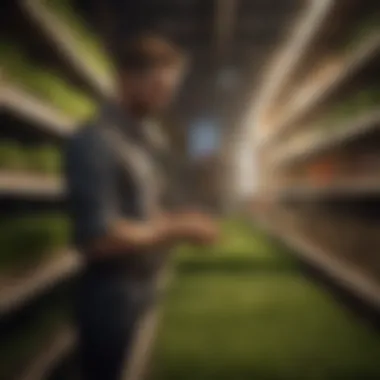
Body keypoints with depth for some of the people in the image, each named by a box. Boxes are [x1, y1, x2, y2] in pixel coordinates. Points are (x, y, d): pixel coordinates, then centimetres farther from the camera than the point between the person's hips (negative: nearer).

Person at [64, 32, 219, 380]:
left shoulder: (139, 139, 9)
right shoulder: (95, 142, -19)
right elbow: (99, 237, -26)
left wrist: (177, 220, 0)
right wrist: (177, 230, -17)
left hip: (143, 295, 9)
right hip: (112, 303, -8)